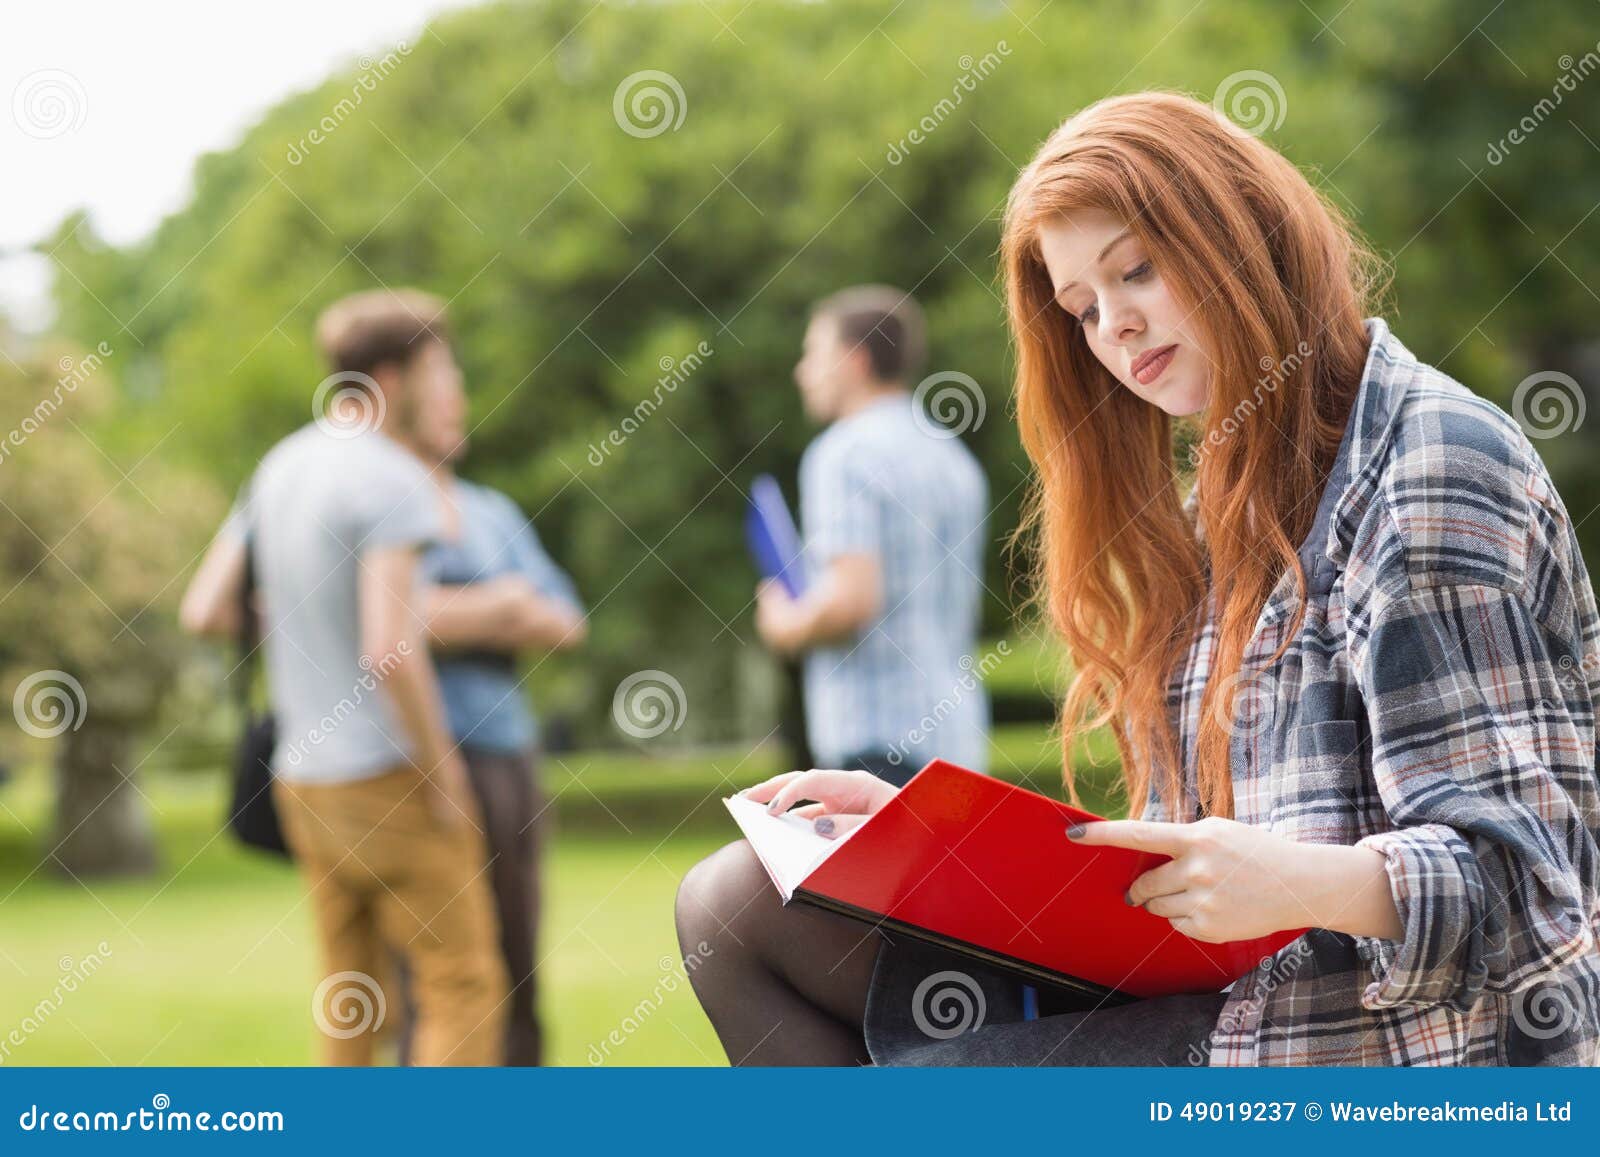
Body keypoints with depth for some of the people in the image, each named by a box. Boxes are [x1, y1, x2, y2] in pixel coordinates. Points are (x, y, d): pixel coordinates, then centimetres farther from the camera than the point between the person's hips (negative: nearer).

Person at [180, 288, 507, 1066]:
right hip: (387, 771, -8)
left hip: (303, 775, 8)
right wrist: (443, 771, -14)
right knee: (463, 984, -2)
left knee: (347, 996, 14)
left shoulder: (278, 468, 9)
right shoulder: (389, 479, -16)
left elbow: (203, 611, 12)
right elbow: (388, 651, -24)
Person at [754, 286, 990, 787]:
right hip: (958, 734, 8)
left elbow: (850, 599, -20)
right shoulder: (953, 459, 18)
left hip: (879, 733, -8)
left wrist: (788, 627, -1)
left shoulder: (845, 452, -9)